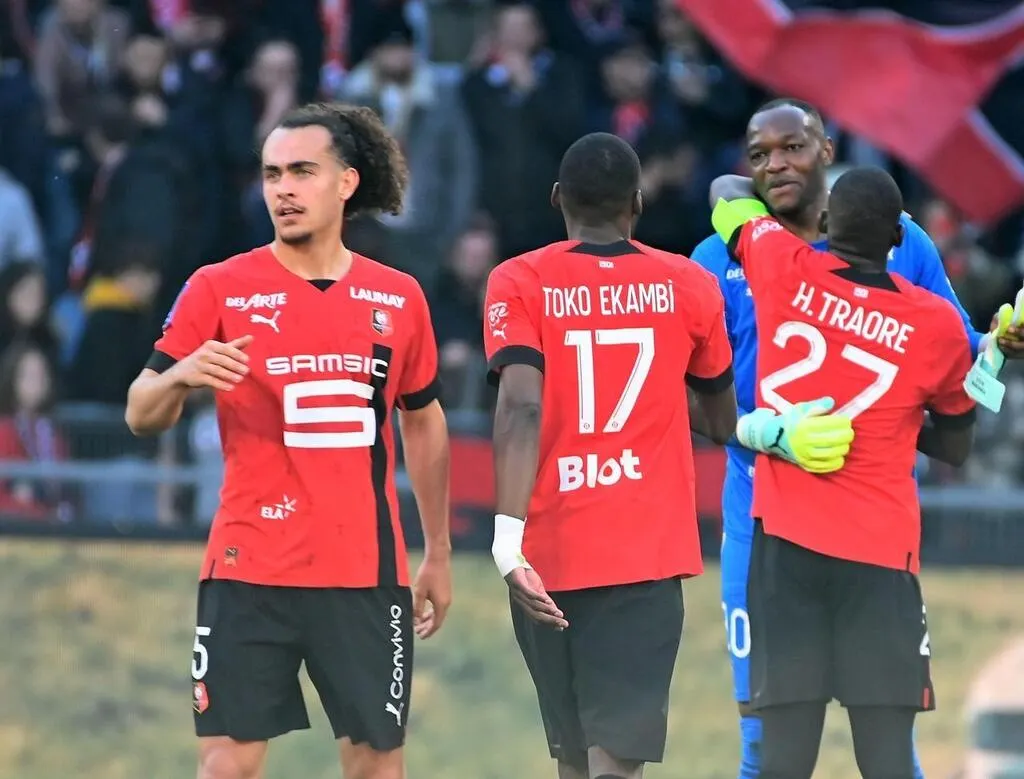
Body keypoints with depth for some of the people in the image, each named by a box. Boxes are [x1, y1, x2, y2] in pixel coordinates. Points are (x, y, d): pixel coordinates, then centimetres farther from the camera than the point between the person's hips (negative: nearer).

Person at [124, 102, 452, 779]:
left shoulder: (398, 298, 7)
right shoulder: (220, 289, -1)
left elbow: (424, 422, 18)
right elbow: (142, 415, 0)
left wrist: (439, 554, 18)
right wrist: (180, 375, -23)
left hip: (368, 571, 2)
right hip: (249, 569, -2)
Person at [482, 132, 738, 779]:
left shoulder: (519, 284, 0)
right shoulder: (689, 286, 5)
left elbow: (521, 409, -15)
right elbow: (726, 422, 17)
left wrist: (509, 533, -21)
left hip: (548, 557, 1)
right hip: (648, 553, -1)